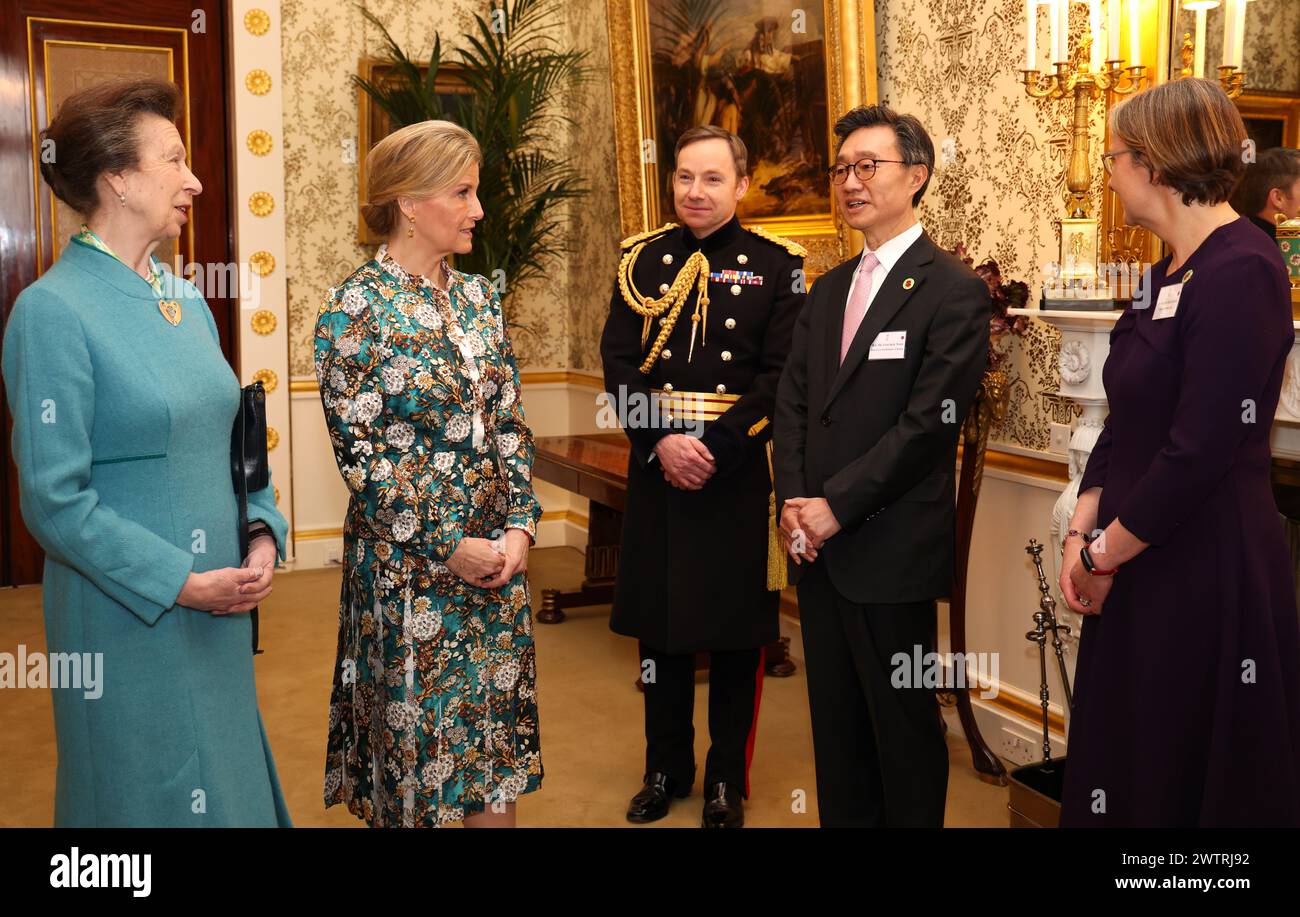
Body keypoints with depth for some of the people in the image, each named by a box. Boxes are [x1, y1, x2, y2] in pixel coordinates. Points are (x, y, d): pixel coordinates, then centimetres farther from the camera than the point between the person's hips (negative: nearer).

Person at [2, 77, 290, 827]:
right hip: (130, 616, -6)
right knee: (152, 794, 11)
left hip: (221, 607, 7)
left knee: (228, 782, 20)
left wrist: (263, 530, -3)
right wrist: (181, 583, -17)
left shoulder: (185, 297, 7)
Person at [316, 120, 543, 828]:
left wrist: (519, 525, -4)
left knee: (496, 742, 13)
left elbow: (509, 421, 8)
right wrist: (448, 546, -13)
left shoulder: (478, 297, 7)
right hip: (408, 563, -5)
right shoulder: (355, 309, -10)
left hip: (498, 553, 5)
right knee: (418, 738, 9)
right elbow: (359, 452, -12)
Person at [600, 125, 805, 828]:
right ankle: (666, 768, 30)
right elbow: (618, 363, 1)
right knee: (659, 625, 12)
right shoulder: (641, 259, 7)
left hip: (738, 473, -2)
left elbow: (783, 375, -8)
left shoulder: (776, 263, -1)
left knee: (735, 631, 7)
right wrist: (663, 443, -13)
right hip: (655, 471, 3)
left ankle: (727, 782, 24)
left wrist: (713, 447, -17)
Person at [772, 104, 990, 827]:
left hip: (891, 550, -6)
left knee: (903, 725, 7)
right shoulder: (829, 291, 14)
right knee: (835, 717, 17)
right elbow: (793, 403, 10)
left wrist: (837, 505, -16)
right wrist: (794, 501, -4)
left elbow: (931, 421, -16)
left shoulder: (955, 290, -9)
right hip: (817, 546, 7)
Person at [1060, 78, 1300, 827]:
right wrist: (1084, 528, 3)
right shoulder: (1170, 272, 12)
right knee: (1122, 760, 17)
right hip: (1136, 567, 8)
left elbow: (1201, 450, -22)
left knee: (1192, 781, 7)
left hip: (1208, 573, -8)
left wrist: (1106, 555, -12)